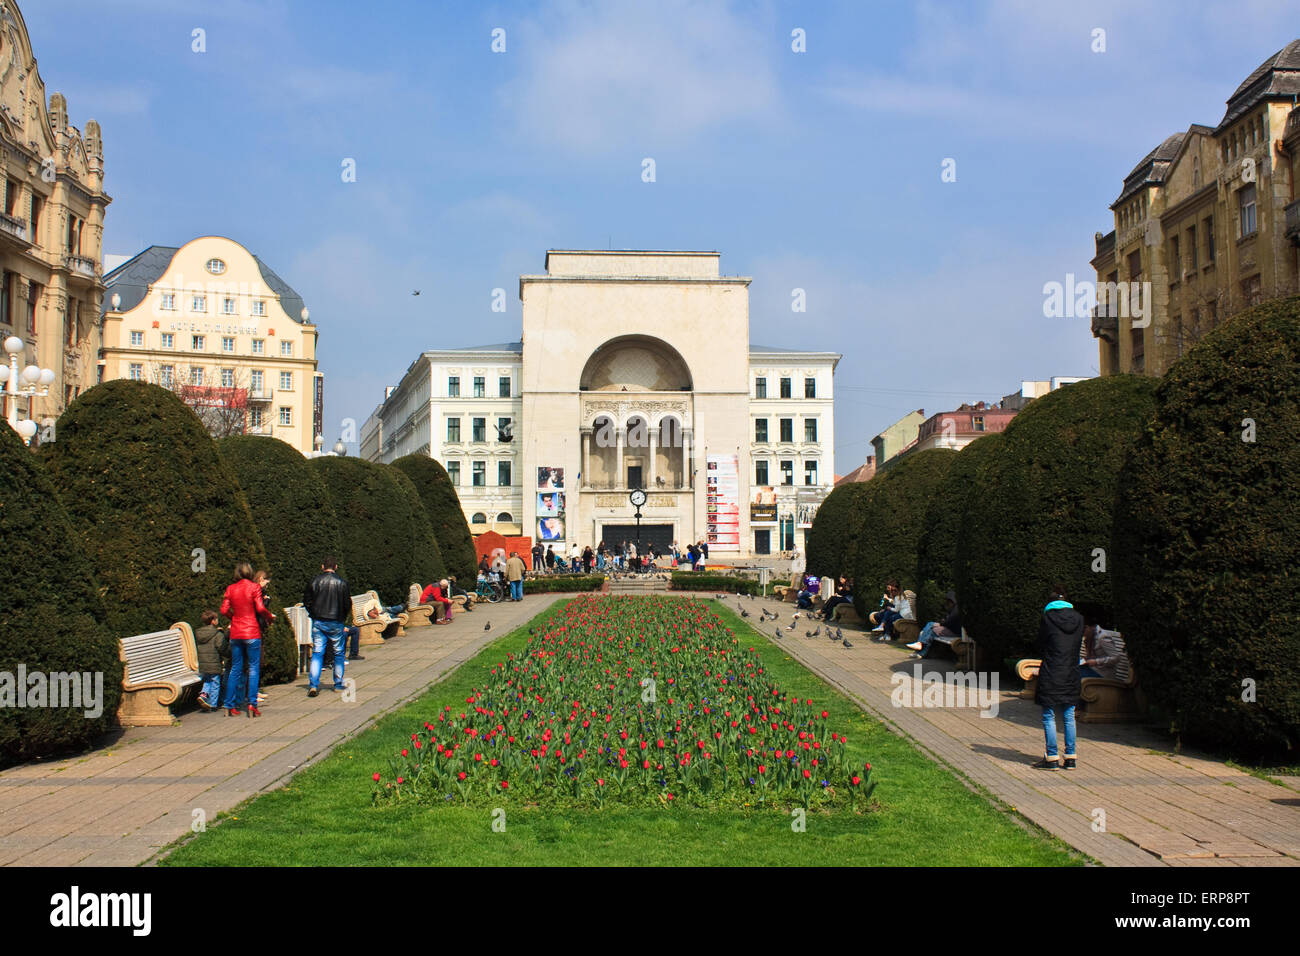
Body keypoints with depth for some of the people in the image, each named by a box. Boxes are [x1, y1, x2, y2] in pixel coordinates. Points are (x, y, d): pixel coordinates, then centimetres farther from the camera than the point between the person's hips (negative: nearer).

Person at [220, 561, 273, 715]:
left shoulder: (230, 589, 5)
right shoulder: (254, 587, -6)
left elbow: (224, 610, 2)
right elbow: (260, 609, -13)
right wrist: (270, 616, 5)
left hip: (235, 633, 4)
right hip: (252, 633, -4)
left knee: (235, 669, 11)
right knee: (253, 669, 1)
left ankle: (230, 705, 10)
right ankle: (252, 703, -7)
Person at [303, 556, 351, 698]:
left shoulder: (315, 581, -1)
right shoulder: (341, 583, -6)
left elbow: (306, 601, 4)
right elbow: (347, 605, -4)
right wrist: (343, 618, 14)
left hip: (318, 622, 2)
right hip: (336, 623, -2)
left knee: (317, 653, 4)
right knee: (338, 653, 12)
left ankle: (313, 685, -8)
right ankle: (338, 685, 17)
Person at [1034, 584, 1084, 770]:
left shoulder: (1047, 618, -9)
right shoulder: (1078, 618, 4)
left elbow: (1041, 647, 0)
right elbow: (1078, 645, 13)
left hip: (1051, 675, -5)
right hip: (1072, 675, 5)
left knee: (1049, 717, 3)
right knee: (1069, 717, 12)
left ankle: (1052, 758, 3)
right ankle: (1070, 758, 15)